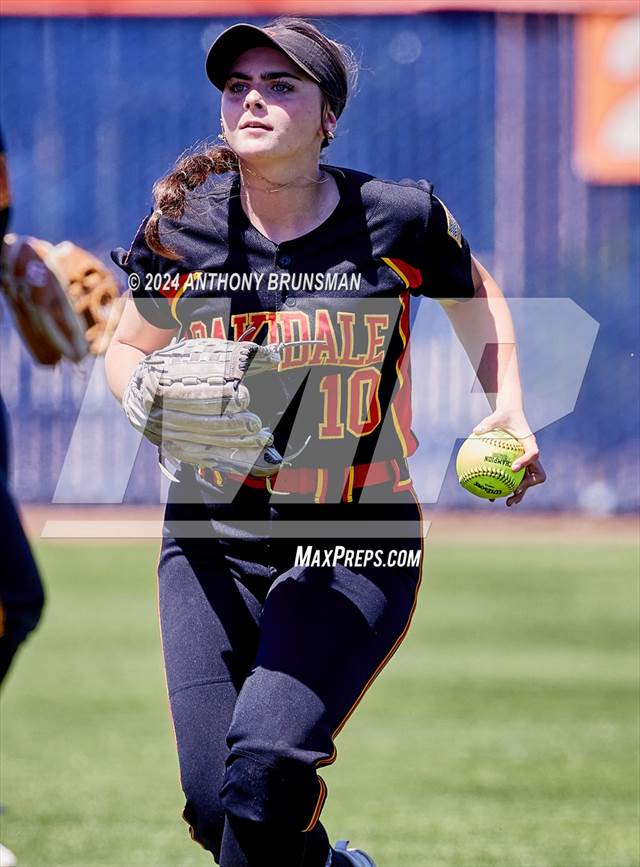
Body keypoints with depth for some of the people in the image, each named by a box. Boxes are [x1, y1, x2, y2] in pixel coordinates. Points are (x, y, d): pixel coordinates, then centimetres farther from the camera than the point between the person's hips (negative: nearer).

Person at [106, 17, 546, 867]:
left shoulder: (398, 220, -4)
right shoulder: (184, 231, -1)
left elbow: (473, 294, 17)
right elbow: (129, 348, 15)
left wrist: (507, 411, 7)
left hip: (355, 550, -3)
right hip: (212, 545, 3)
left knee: (265, 769, -24)